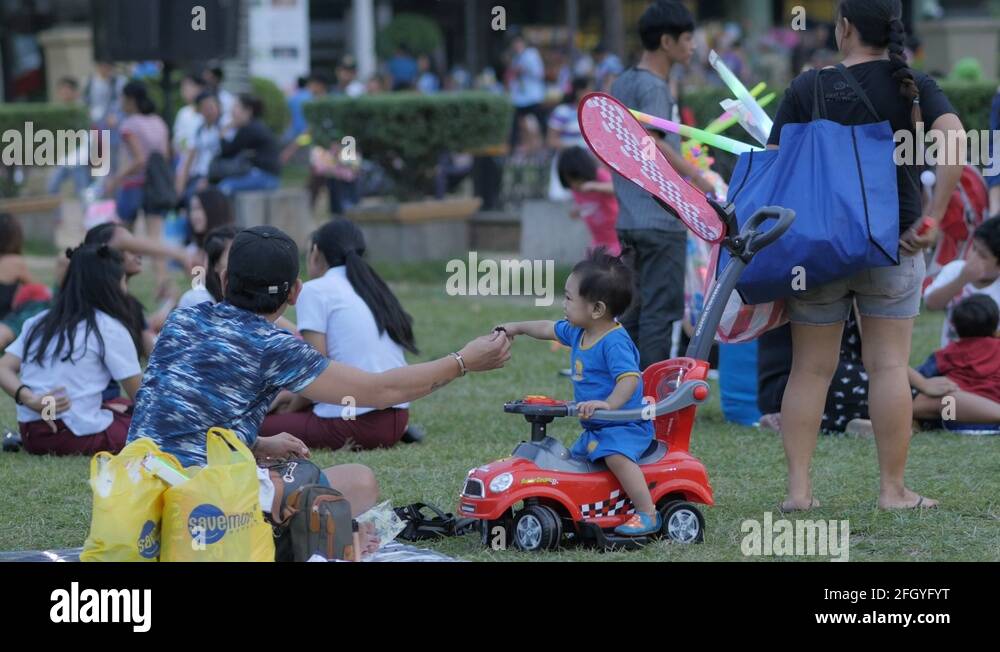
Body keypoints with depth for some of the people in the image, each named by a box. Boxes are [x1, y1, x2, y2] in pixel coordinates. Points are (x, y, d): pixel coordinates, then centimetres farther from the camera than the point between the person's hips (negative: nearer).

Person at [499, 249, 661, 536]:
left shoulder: (614, 342, -24)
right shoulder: (578, 332, 7)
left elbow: (630, 378, -35)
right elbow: (550, 329, 26)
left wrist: (608, 404, -47)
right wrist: (518, 328, 32)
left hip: (626, 424, -11)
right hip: (596, 427, 11)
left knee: (616, 455, -34)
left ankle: (647, 514, -33)